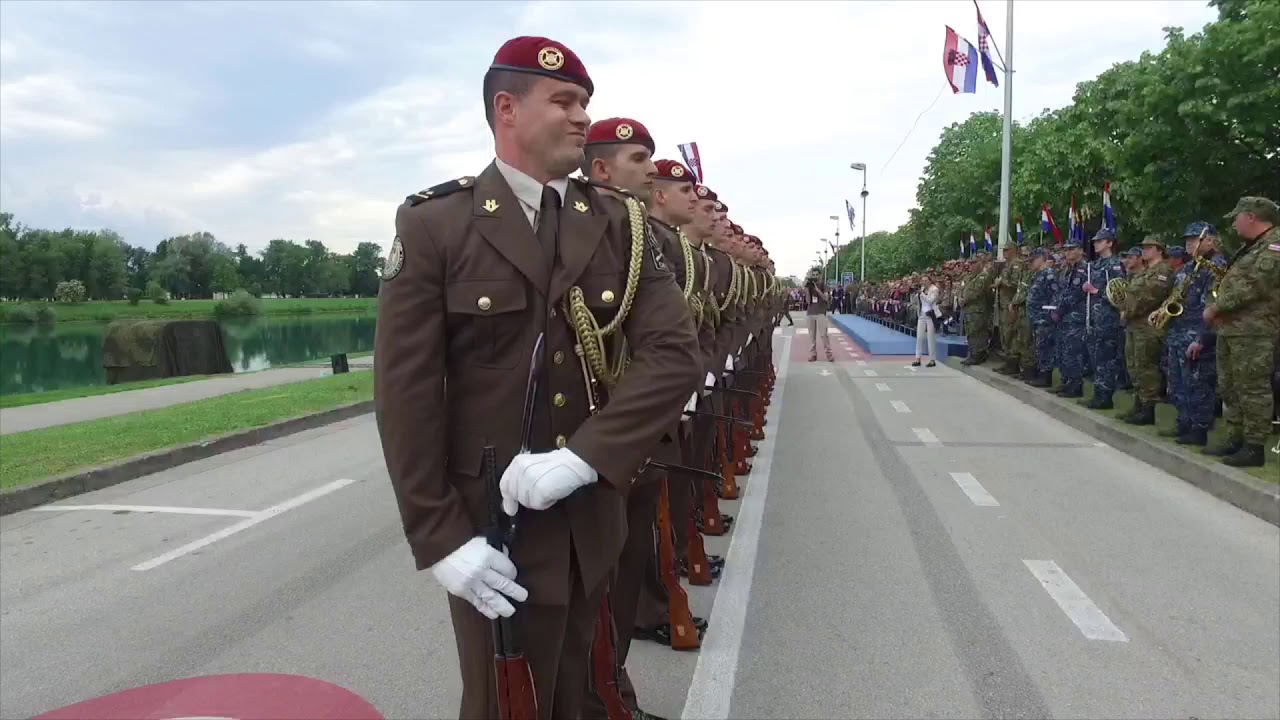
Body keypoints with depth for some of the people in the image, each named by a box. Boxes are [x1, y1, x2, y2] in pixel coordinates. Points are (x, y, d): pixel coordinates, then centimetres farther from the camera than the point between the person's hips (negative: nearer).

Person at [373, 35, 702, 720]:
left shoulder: (615, 222, 3)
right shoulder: (434, 224, -7)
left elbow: (675, 352, -8)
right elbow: (406, 391, -10)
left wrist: (582, 456, -20)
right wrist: (440, 537, -14)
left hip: (592, 519, 3)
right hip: (491, 528, -3)